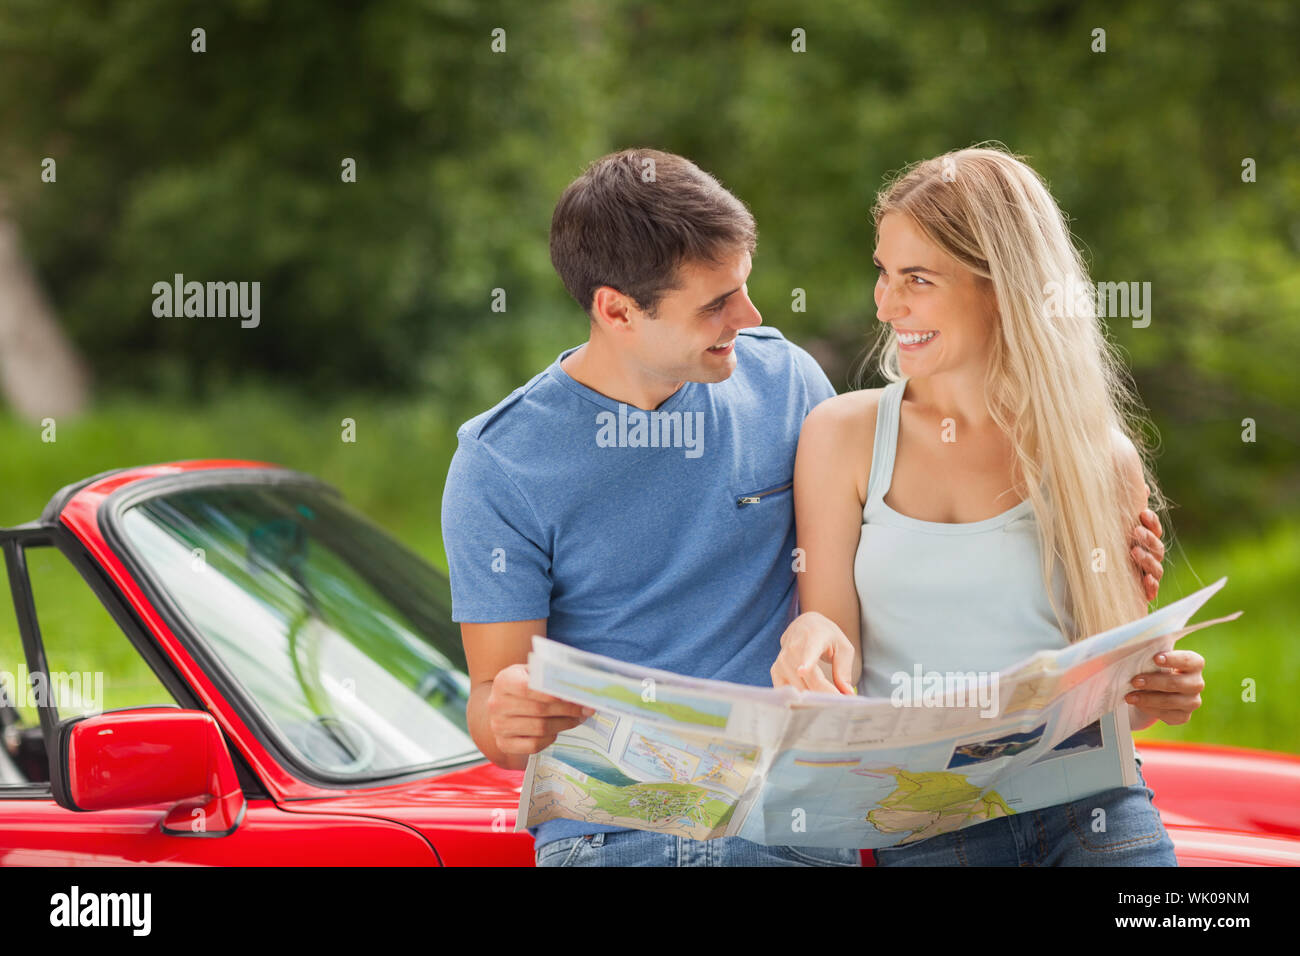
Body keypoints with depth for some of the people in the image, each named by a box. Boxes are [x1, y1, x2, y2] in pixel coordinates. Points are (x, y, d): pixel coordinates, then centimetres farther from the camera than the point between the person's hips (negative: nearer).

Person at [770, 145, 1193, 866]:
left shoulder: (1099, 458, 7)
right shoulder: (844, 435, 7)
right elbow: (836, 649, 7)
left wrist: (1157, 693, -11)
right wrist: (812, 636, -17)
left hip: (1092, 805, 0)